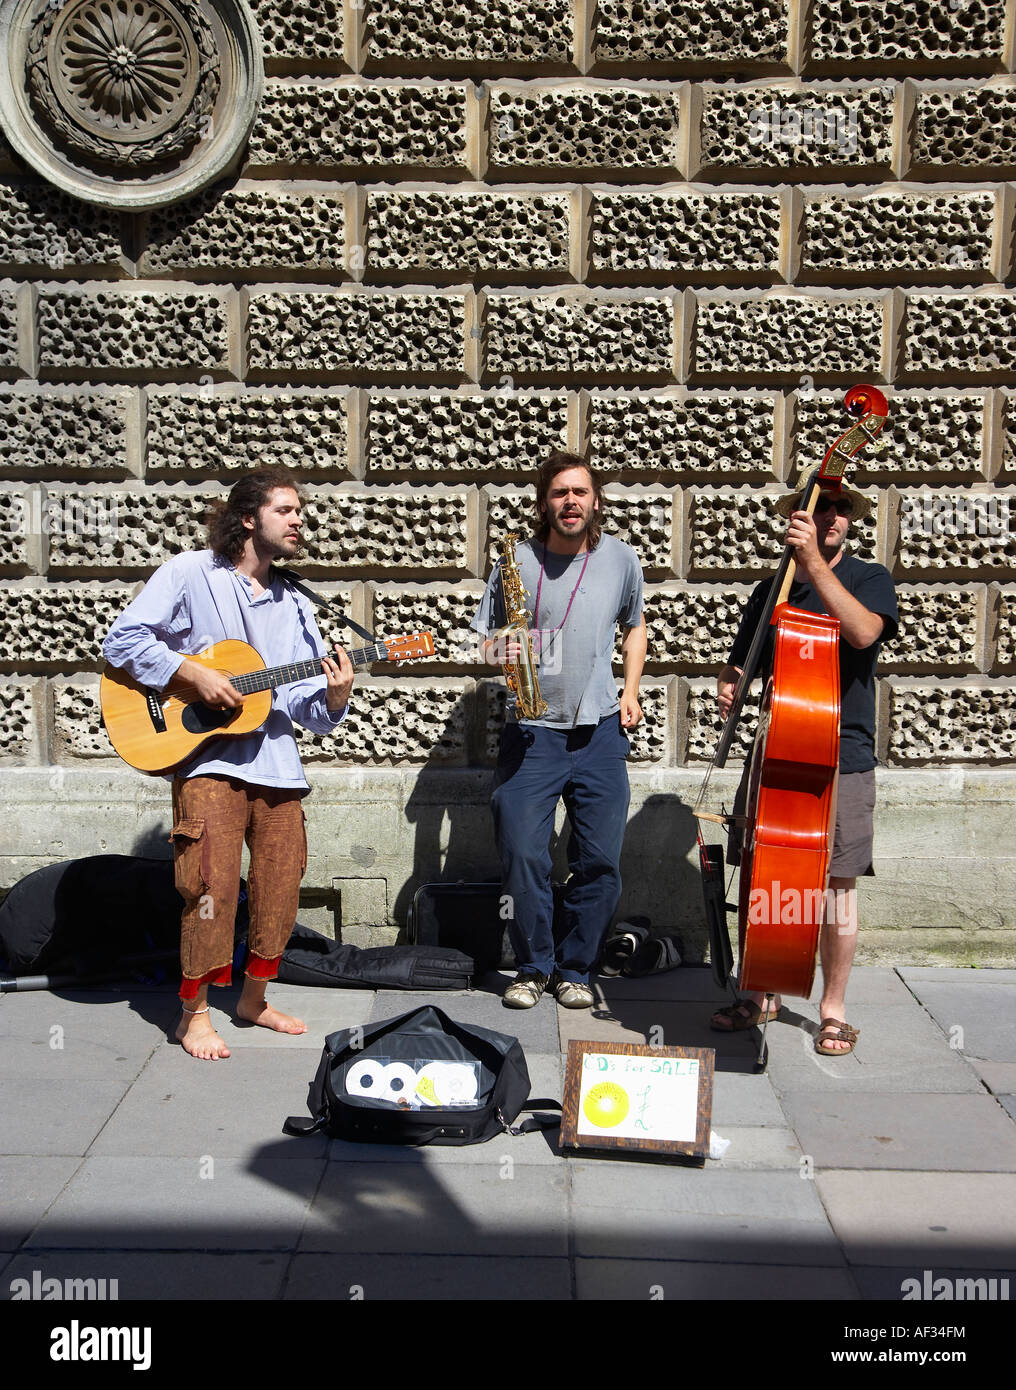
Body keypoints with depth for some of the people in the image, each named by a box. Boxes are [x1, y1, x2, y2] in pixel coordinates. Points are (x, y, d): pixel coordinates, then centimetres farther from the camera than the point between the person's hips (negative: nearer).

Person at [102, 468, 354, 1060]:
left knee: (281, 888, 7)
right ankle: (195, 1013, 8)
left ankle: (254, 998, 27)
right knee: (214, 885, -9)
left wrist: (335, 695, -12)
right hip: (209, 758, -5)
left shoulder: (296, 607, 14)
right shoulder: (191, 574, -1)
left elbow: (313, 714, 10)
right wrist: (194, 675, -16)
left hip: (278, 763, 5)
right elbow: (123, 640, -7)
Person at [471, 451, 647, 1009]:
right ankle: (533, 966, 17)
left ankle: (575, 969, 21)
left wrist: (630, 691, 10)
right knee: (522, 858, -6)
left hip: (599, 734, 2)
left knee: (600, 863, 2)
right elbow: (484, 639, 7)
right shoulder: (517, 561, 0)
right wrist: (501, 650, -16)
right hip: (530, 732, -1)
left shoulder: (620, 558, 6)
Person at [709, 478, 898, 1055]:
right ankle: (761, 995, 23)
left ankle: (834, 1009, 15)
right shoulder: (772, 590, 12)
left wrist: (814, 561, -24)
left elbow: (863, 632, -20)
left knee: (838, 882, 1)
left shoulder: (870, 579, 1)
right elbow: (742, 660, 16)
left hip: (844, 758, -3)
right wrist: (730, 685, -7)